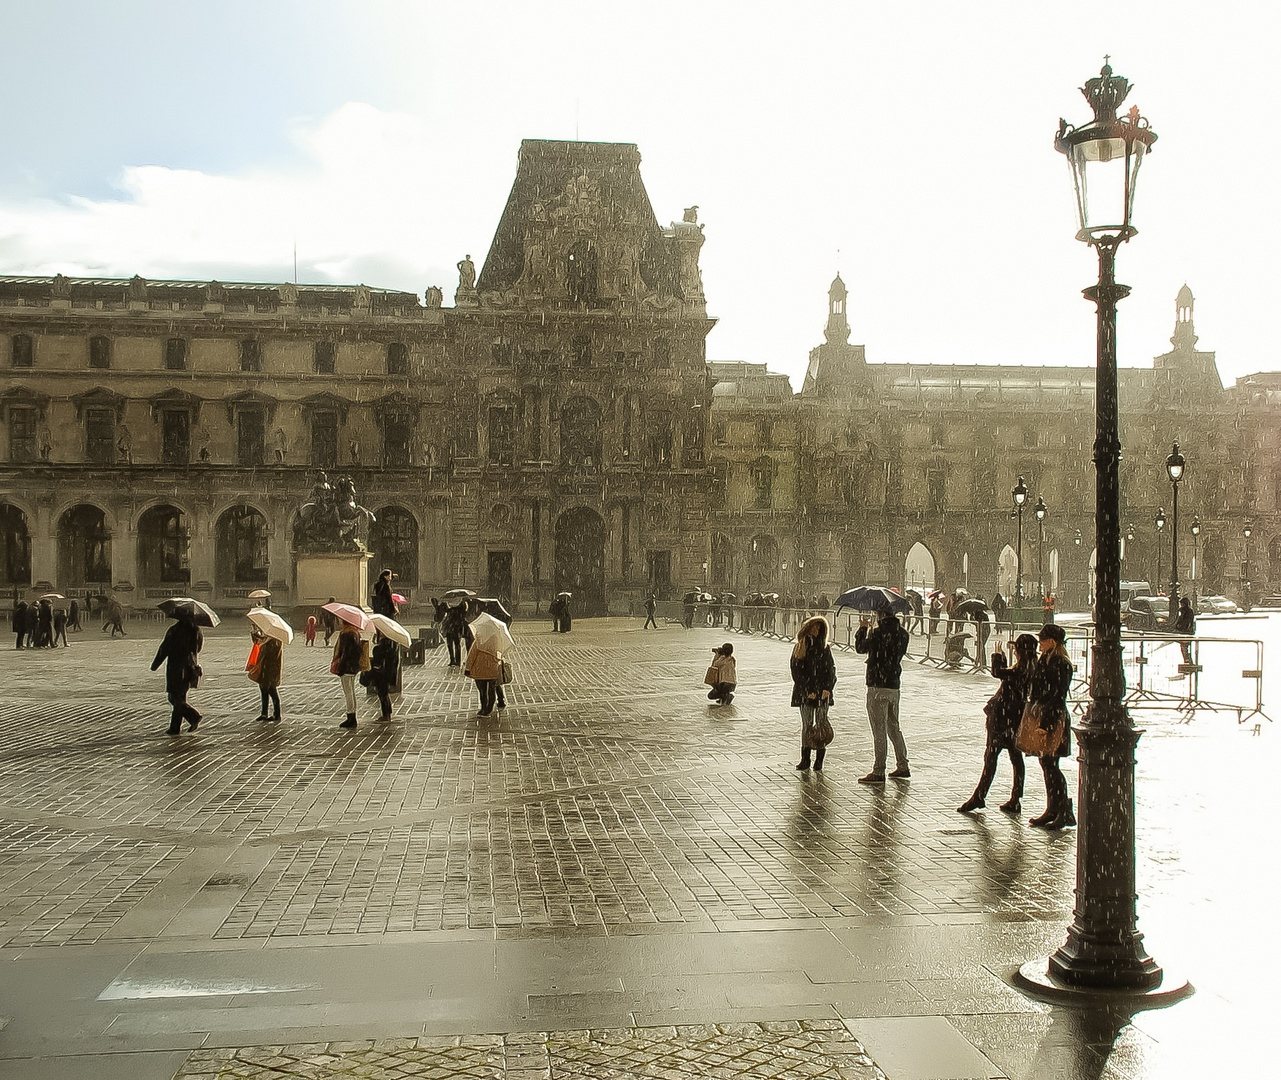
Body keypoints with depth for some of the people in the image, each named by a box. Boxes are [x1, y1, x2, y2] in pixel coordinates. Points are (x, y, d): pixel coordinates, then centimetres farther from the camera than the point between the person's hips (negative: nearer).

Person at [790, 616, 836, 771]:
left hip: (822, 693, 1)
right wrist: (808, 691, -10)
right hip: (805, 693, -1)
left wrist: (828, 688, -9)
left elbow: (831, 670, 7)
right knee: (807, 726, 0)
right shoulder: (799, 648, 5)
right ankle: (805, 760, 5)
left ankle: (819, 761, 2)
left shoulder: (825, 648, 10)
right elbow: (796, 672, -1)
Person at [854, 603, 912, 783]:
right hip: (894, 686, 7)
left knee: (879, 730, -3)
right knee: (893, 728, 19)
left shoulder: (879, 633, -15)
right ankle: (902, 767, 25)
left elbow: (860, 648, -3)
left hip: (878, 687, -7)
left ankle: (878, 772, 0)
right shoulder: (903, 634, 4)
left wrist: (863, 629, 13)